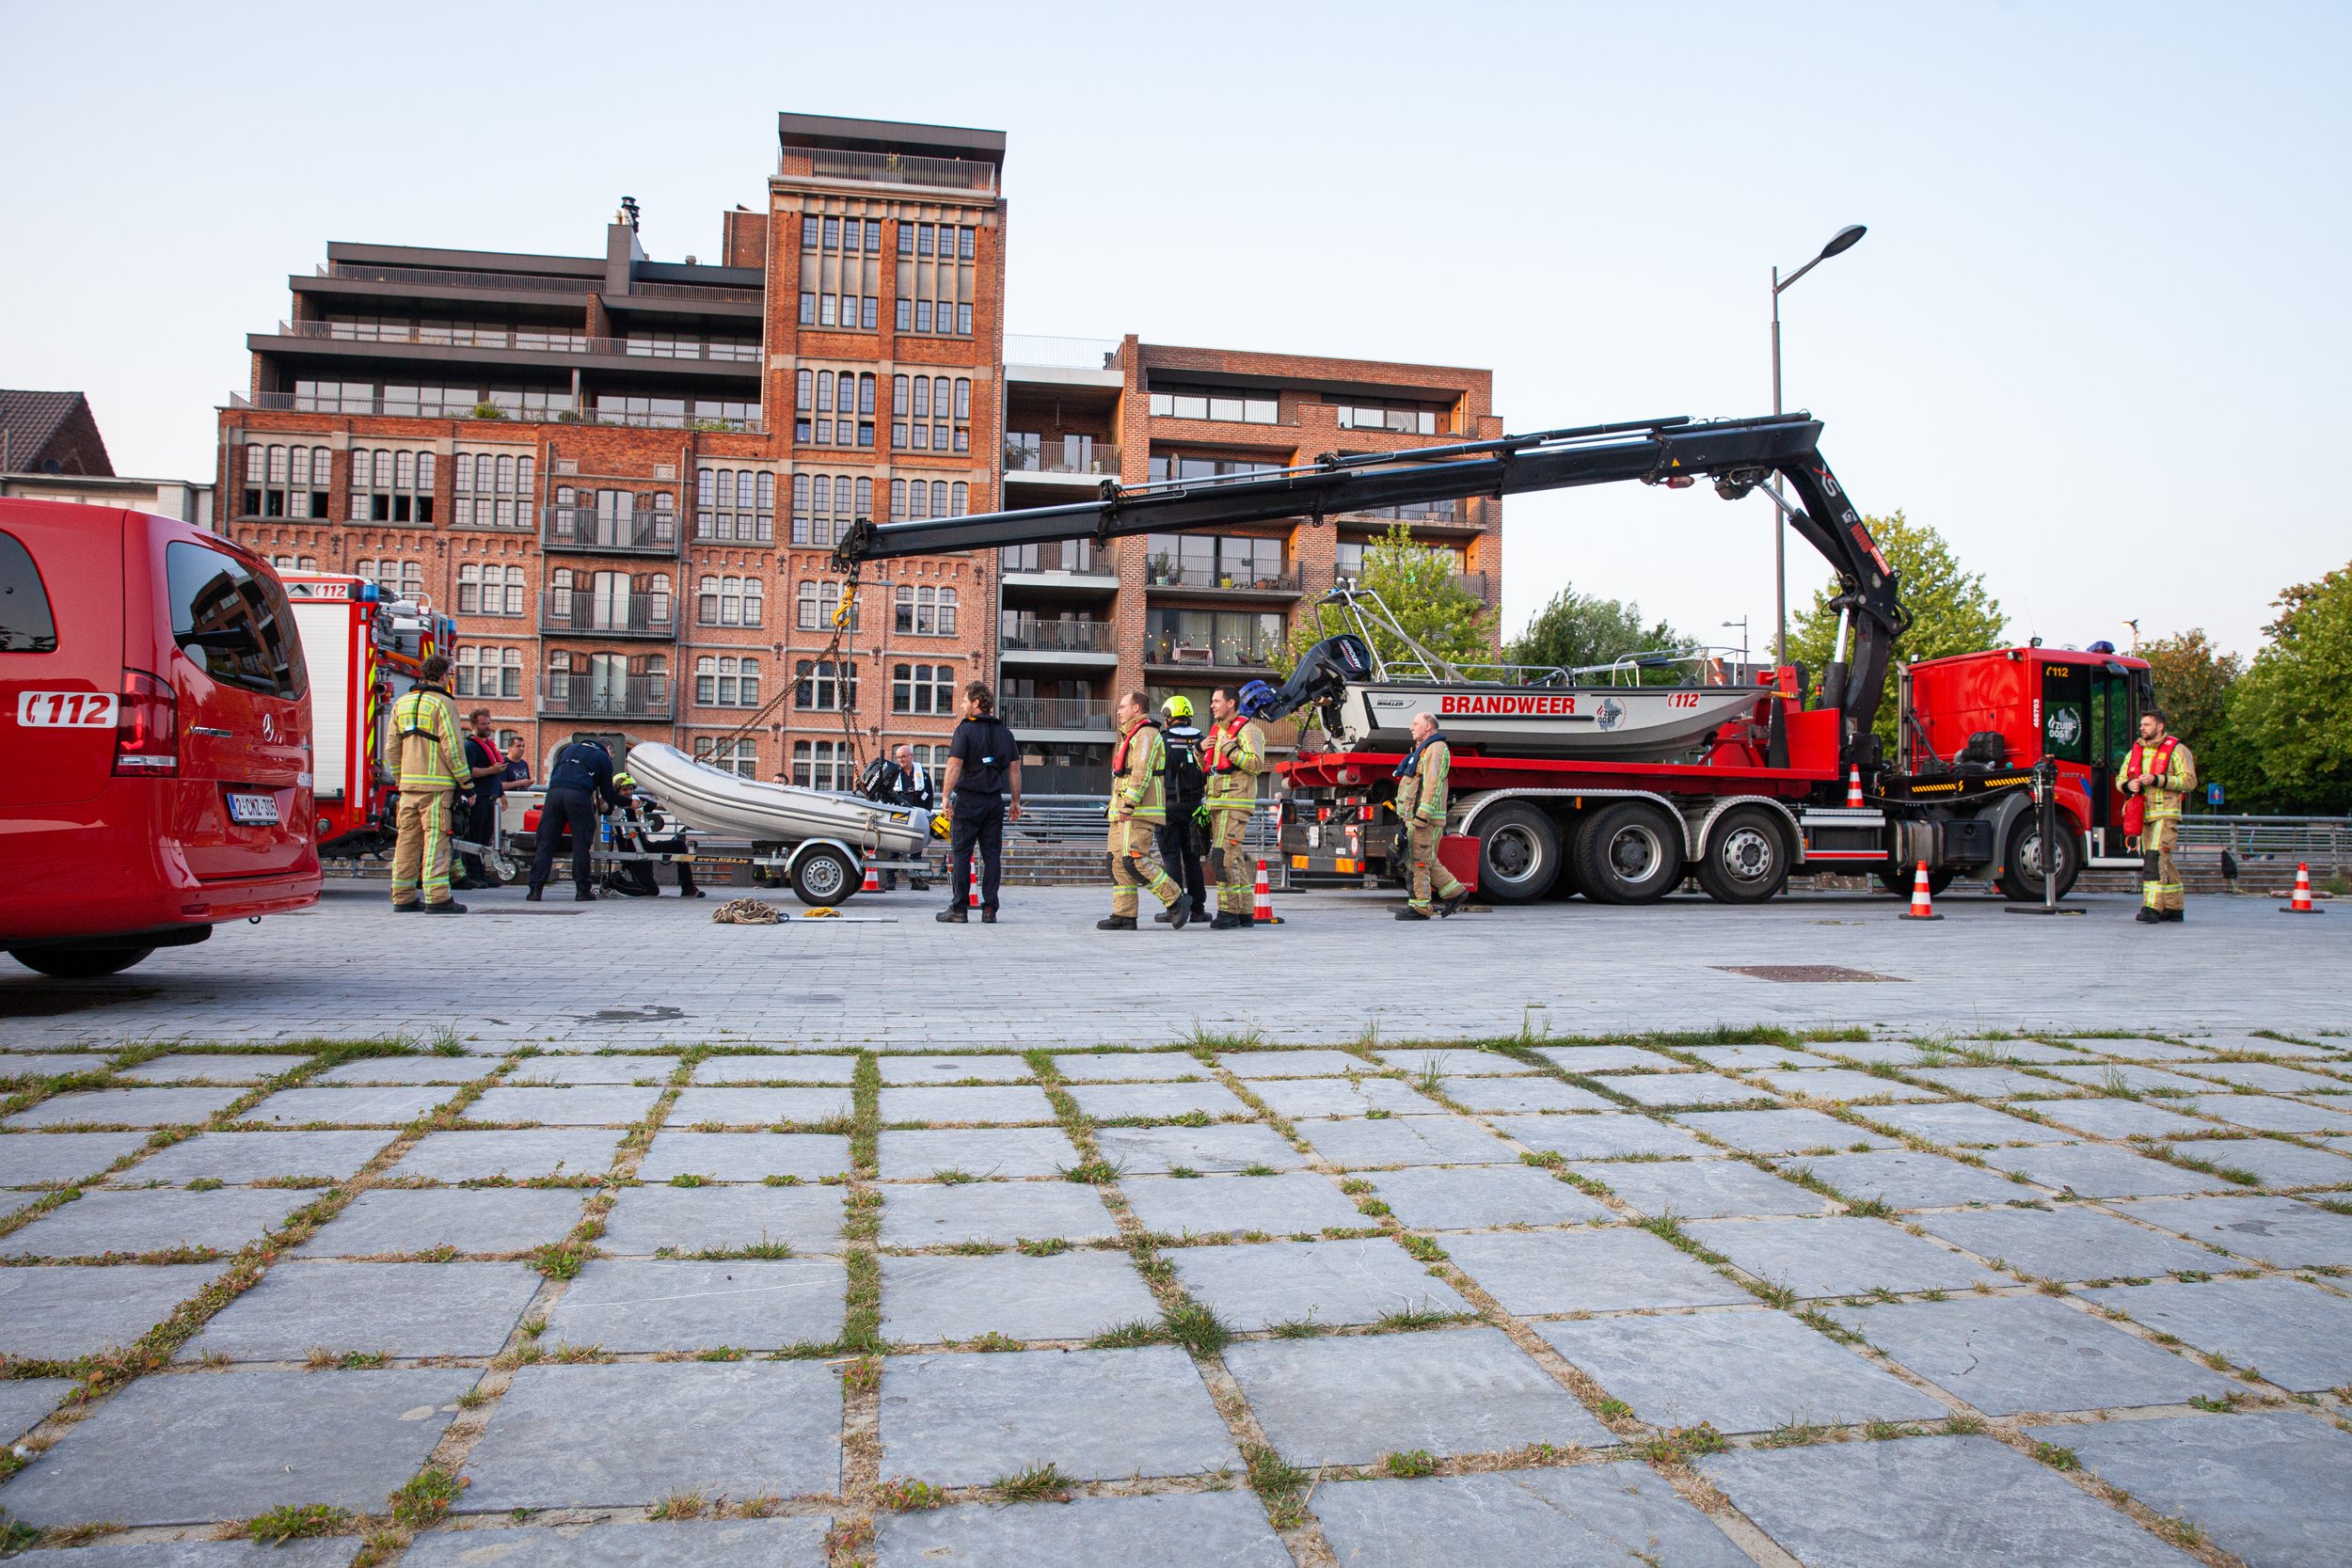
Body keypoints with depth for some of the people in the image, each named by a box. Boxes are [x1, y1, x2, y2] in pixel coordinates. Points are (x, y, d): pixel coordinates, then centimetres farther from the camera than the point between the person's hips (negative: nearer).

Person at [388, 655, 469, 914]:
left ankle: (403, 897, 14)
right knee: (435, 838, -8)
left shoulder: (401, 703, 16)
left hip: (409, 784, 7)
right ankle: (437, 898, -12)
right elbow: (452, 747, -11)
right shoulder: (442, 703, -6)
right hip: (436, 784, -7)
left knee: (406, 839, 10)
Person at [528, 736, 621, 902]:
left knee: (545, 842, 4)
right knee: (581, 844, 3)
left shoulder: (569, 748, 32)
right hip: (579, 795, -4)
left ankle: (535, 889, 0)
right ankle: (582, 890, 3)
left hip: (554, 792, 4)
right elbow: (607, 792, 17)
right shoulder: (603, 758, 19)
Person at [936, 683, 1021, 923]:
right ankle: (989, 909, 4)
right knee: (992, 854, 5)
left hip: (968, 800, -5)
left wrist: (946, 797, -11)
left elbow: (954, 766, -13)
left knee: (960, 853, 1)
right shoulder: (1005, 732, 11)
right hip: (995, 801, 5)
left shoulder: (965, 730, -6)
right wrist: (1016, 802, 16)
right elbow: (1015, 769, 11)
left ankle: (958, 909, 1)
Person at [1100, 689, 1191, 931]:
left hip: (1138, 811, -11)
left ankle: (1177, 902, -10)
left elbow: (1142, 772, -20)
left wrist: (1128, 804, -25)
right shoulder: (1130, 736, 26)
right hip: (1123, 812, 11)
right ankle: (1124, 915, 5)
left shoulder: (1146, 734, -9)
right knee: (1118, 862, 5)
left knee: (1135, 860, -17)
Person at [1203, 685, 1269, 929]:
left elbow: (1257, 764, -18)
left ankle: (1228, 912, -14)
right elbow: (1209, 769, 29)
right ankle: (1245, 913, 12)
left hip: (1236, 803, -9)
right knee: (1233, 858, 9)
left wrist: (1229, 748, -18)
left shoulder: (1247, 729, -6)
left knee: (1223, 856, -15)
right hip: (1217, 804, 9)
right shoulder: (1218, 730, 21)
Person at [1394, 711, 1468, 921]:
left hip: (1425, 818, -10)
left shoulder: (1436, 749, -10)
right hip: (1415, 816, 10)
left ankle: (1419, 906, -4)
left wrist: (1422, 815, -25)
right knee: (1427, 861, 12)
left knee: (1420, 861, -8)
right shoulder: (1423, 750, 23)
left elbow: (1433, 784, -20)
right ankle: (1455, 892, 18)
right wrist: (1408, 817, 24)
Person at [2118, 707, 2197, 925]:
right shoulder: (2135, 751, 16)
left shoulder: (2176, 750, -3)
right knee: (2163, 862, 12)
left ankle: (2152, 907, -24)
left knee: (2155, 858, -18)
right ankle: (2175, 908, 21)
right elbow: (2120, 779, 16)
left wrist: (2157, 780, -20)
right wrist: (2129, 785, -8)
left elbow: (2189, 781, -10)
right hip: (2143, 815, 7)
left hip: (2165, 814, -7)